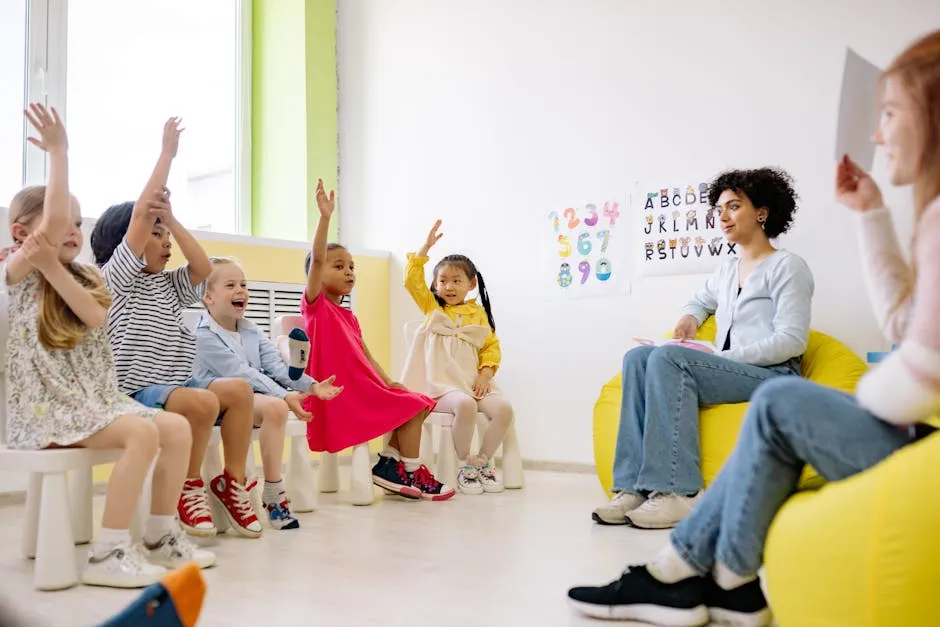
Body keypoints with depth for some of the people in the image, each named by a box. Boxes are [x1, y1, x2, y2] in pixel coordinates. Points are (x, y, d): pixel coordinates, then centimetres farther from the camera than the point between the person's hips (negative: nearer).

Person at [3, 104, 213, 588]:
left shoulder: (84, 277, 14)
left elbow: (95, 315, -10)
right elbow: (53, 219, -22)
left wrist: (53, 265, -16)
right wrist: (58, 151, -17)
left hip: (94, 398, 7)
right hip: (44, 408, -7)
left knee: (178, 428, -11)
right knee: (142, 432, -28)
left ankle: (160, 538, 0)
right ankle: (107, 554, -21)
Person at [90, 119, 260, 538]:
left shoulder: (168, 286, 19)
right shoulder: (116, 277, -2)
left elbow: (203, 268, 2)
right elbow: (140, 213, -11)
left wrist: (171, 219, 3)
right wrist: (167, 154, -8)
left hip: (173, 385, 7)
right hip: (134, 391, -7)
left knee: (239, 389, -12)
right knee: (204, 401, -31)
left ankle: (232, 483, -4)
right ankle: (189, 486, -9)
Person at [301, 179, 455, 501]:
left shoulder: (349, 317, 19)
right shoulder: (315, 304, -4)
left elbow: (365, 356, 14)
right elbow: (316, 259, -20)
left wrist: (388, 382, -1)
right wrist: (325, 216, -28)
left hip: (360, 391, 8)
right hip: (339, 396, -8)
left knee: (414, 404, 6)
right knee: (412, 406, -10)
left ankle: (390, 462, 5)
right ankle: (411, 473, 1)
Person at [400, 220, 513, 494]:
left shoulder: (478, 313, 16)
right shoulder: (432, 307, 14)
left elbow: (492, 346, 12)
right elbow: (412, 281, 1)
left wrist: (486, 372, -6)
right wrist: (426, 247, -4)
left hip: (473, 381, 3)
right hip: (440, 383, -3)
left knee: (504, 409, -23)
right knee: (464, 405, -35)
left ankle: (483, 461, 0)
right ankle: (463, 465, -11)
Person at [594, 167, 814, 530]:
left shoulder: (787, 267, -2)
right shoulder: (727, 271, 21)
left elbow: (792, 341, -12)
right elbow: (701, 301, 41)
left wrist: (720, 356, -17)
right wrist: (689, 319, 15)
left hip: (772, 376, -7)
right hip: (726, 371, 7)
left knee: (669, 357, -29)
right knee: (638, 357, -15)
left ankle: (678, 492, -34)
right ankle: (634, 487, -24)